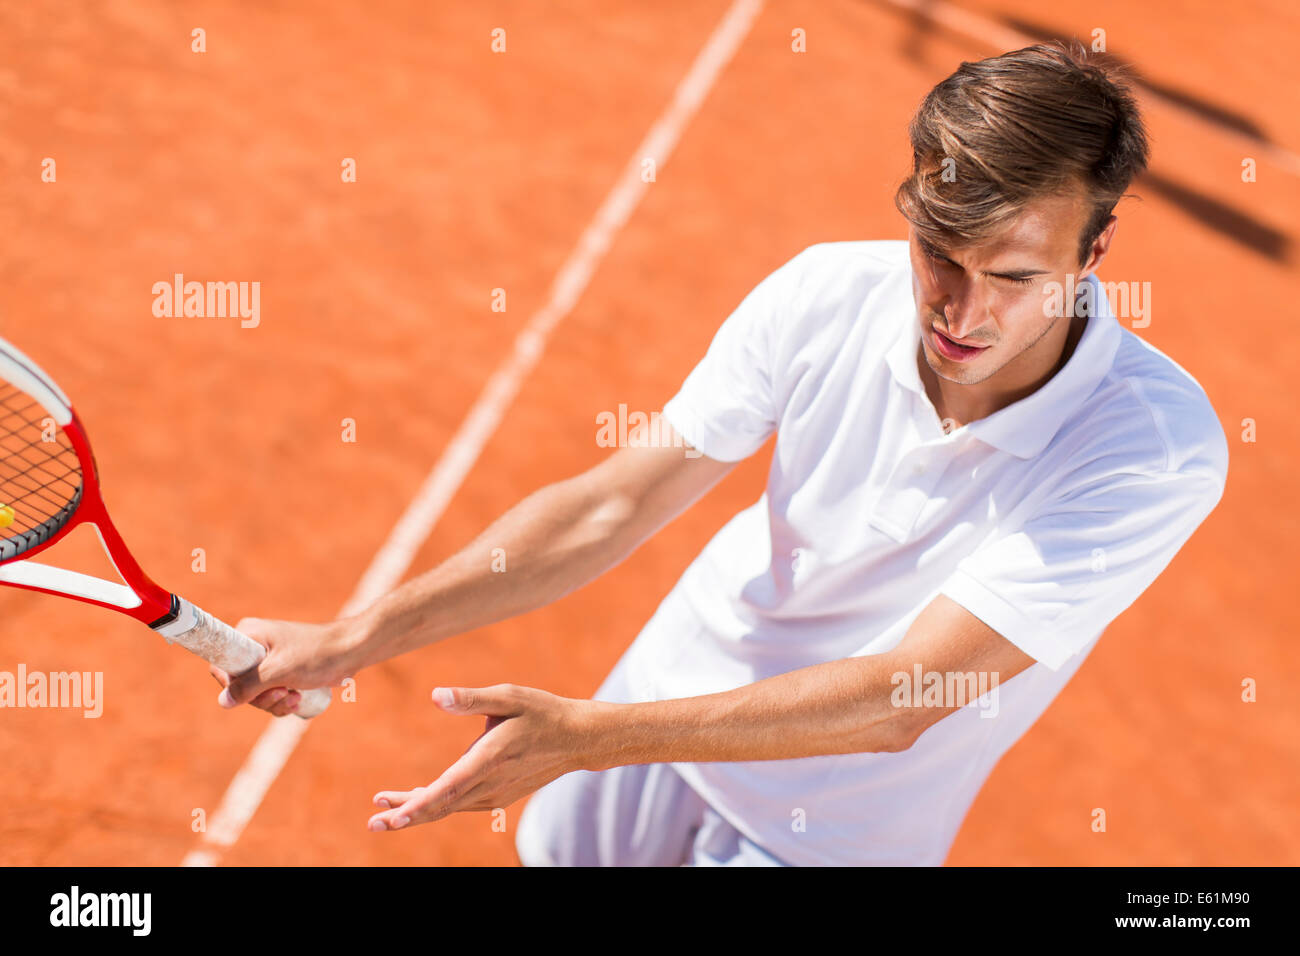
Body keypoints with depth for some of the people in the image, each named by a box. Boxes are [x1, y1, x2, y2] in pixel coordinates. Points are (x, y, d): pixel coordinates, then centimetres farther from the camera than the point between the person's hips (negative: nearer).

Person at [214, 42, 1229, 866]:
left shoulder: (1154, 449, -32)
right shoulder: (827, 293, -21)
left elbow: (900, 699, -34)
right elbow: (609, 509, -14)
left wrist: (581, 734, -40)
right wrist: (351, 641, -19)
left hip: (833, 825, -3)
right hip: (678, 689, 3)